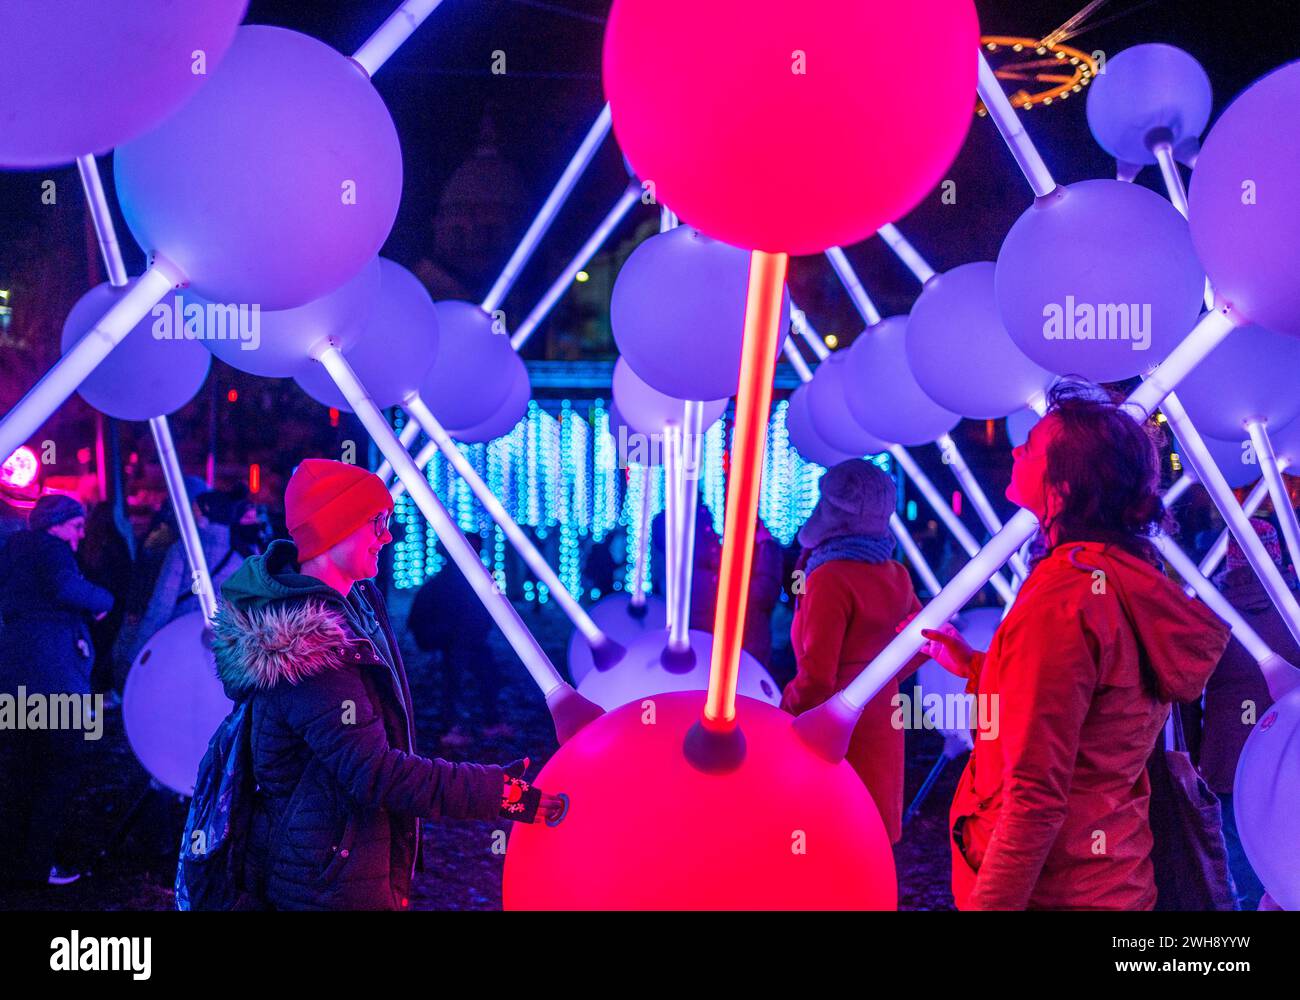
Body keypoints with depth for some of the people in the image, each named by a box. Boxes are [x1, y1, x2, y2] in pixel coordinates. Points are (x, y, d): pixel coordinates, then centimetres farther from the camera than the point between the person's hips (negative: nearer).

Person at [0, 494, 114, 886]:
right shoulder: (52, 547, -8)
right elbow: (66, 588, -28)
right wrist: (104, 600, -13)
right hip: (51, 674, -9)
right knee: (57, 769, 0)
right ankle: (40, 862, 2)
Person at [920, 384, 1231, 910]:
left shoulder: (1061, 594, -24)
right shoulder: (1135, 578, 3)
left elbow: (1036, 795, -25)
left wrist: (987, 903, -21)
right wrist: (974, 666, 15)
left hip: (1053, 890, -9)